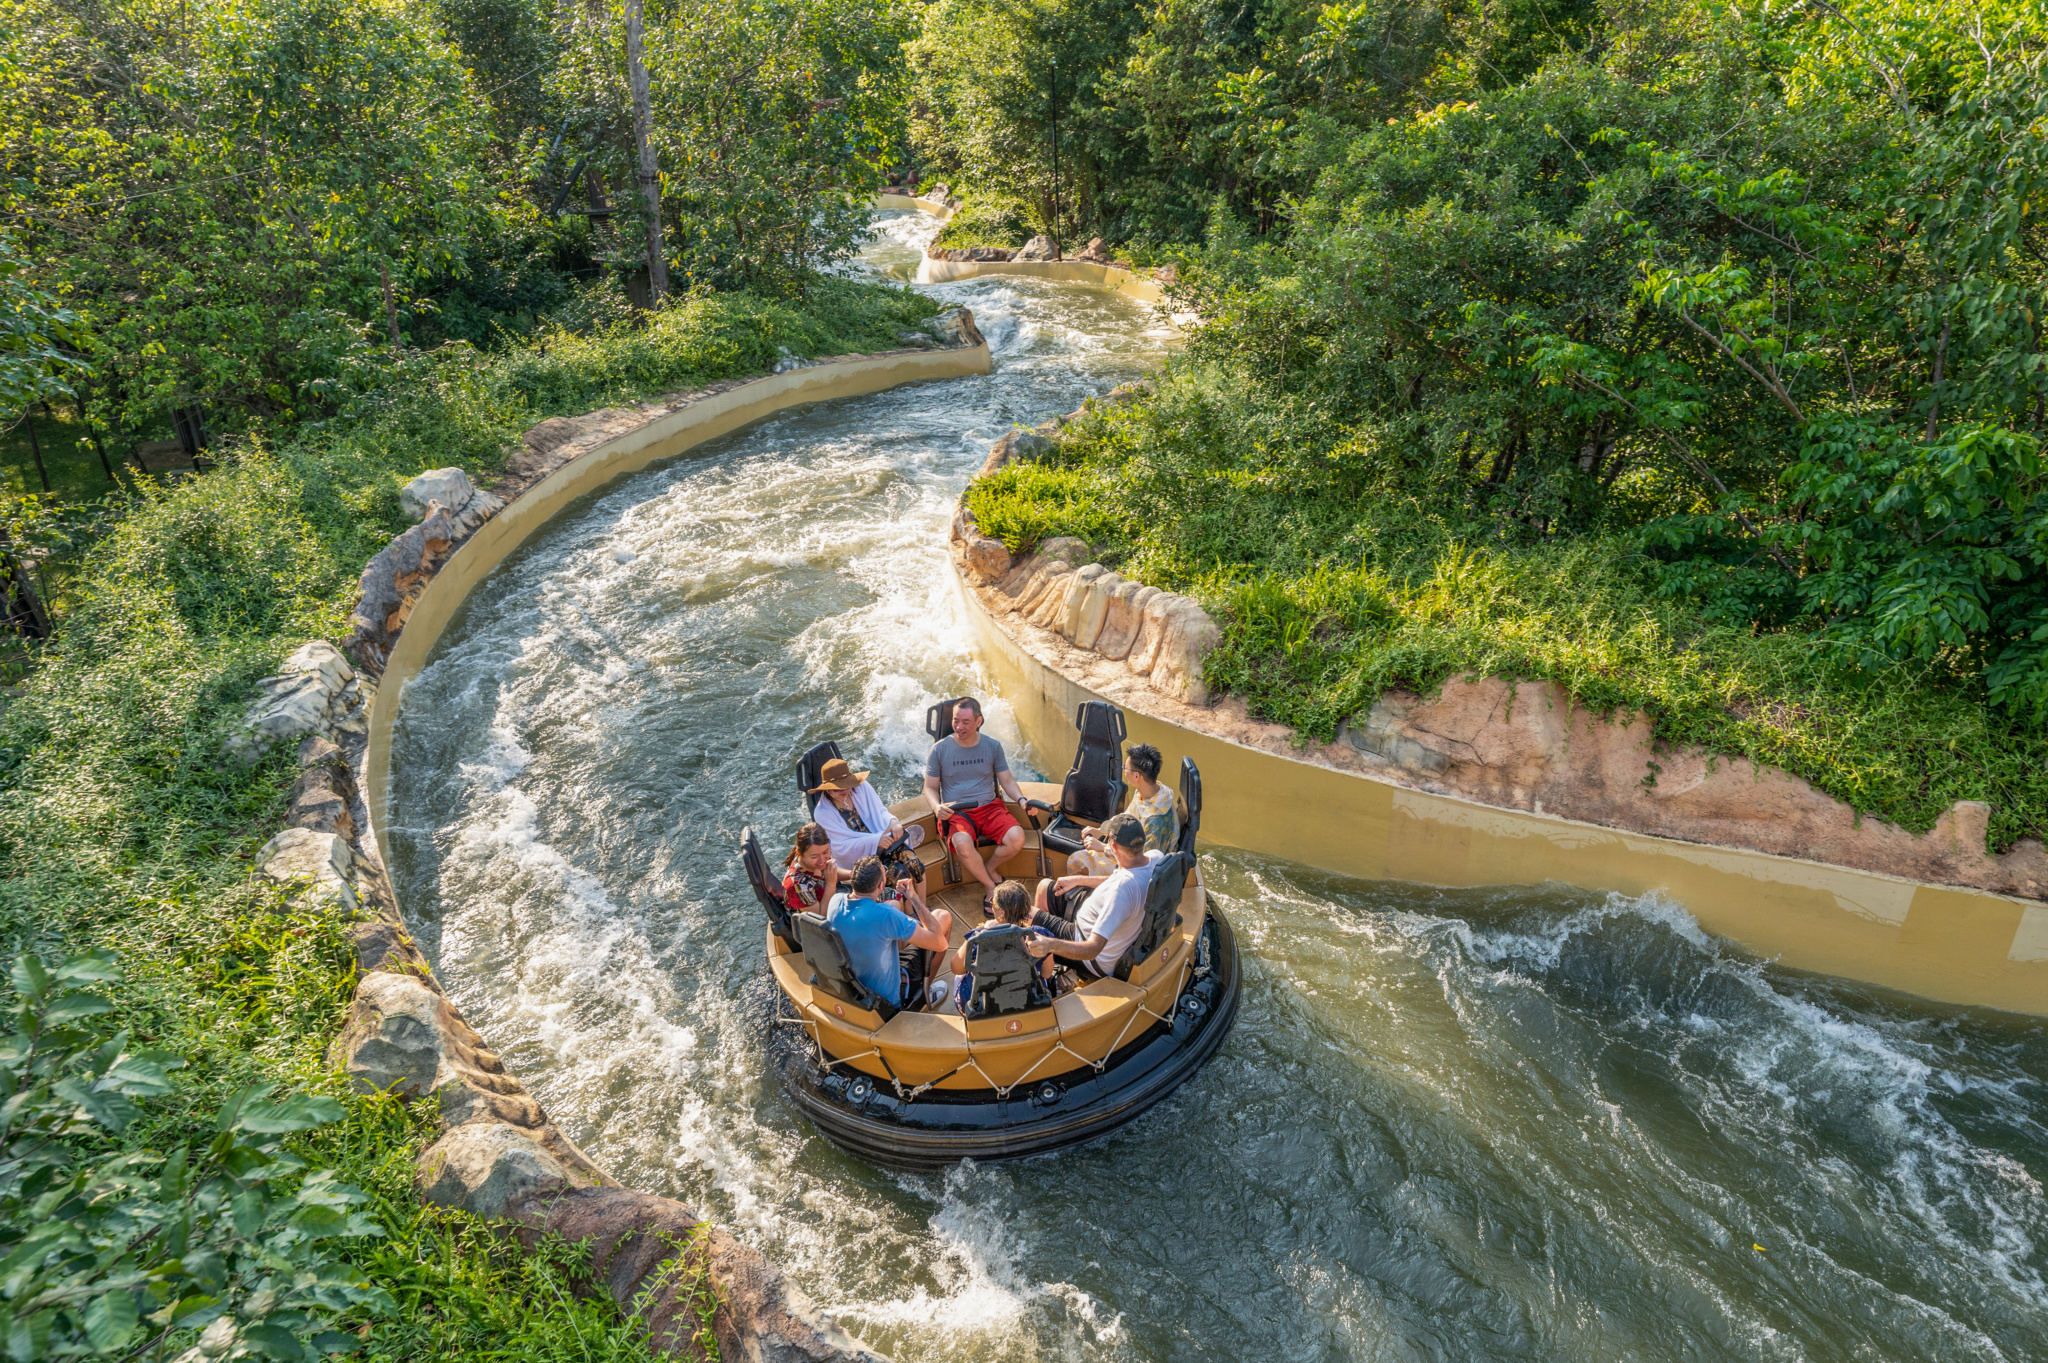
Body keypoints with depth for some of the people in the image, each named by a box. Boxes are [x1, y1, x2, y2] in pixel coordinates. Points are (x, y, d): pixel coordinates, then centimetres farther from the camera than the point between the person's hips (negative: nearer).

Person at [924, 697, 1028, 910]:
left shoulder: (992, 746, 6)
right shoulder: (940, 749, 1)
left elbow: (1007, 781, 11)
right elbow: (930, 787, 5)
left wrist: (1021, 799, -9)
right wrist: (937, 807, -16)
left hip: (989, 806, 2)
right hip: (955, 812, -2)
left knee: (1017, 838, -26)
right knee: (963, 844, -36)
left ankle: (987, 869, 4)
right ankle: (991, 886, -9)